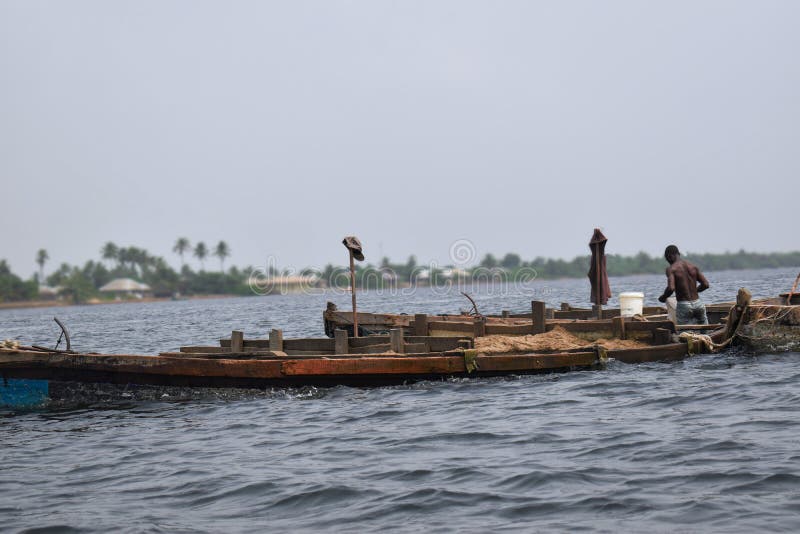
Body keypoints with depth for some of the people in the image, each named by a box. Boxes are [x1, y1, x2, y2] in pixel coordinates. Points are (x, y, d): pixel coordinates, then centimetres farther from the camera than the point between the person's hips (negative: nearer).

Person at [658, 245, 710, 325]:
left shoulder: (671, 269, -7)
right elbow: (706, 284, 9)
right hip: (698, 303, 5)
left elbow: (671, 288, -21)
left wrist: (663, 297, -2)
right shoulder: (693, 266, 10)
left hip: (683, 306, -5)